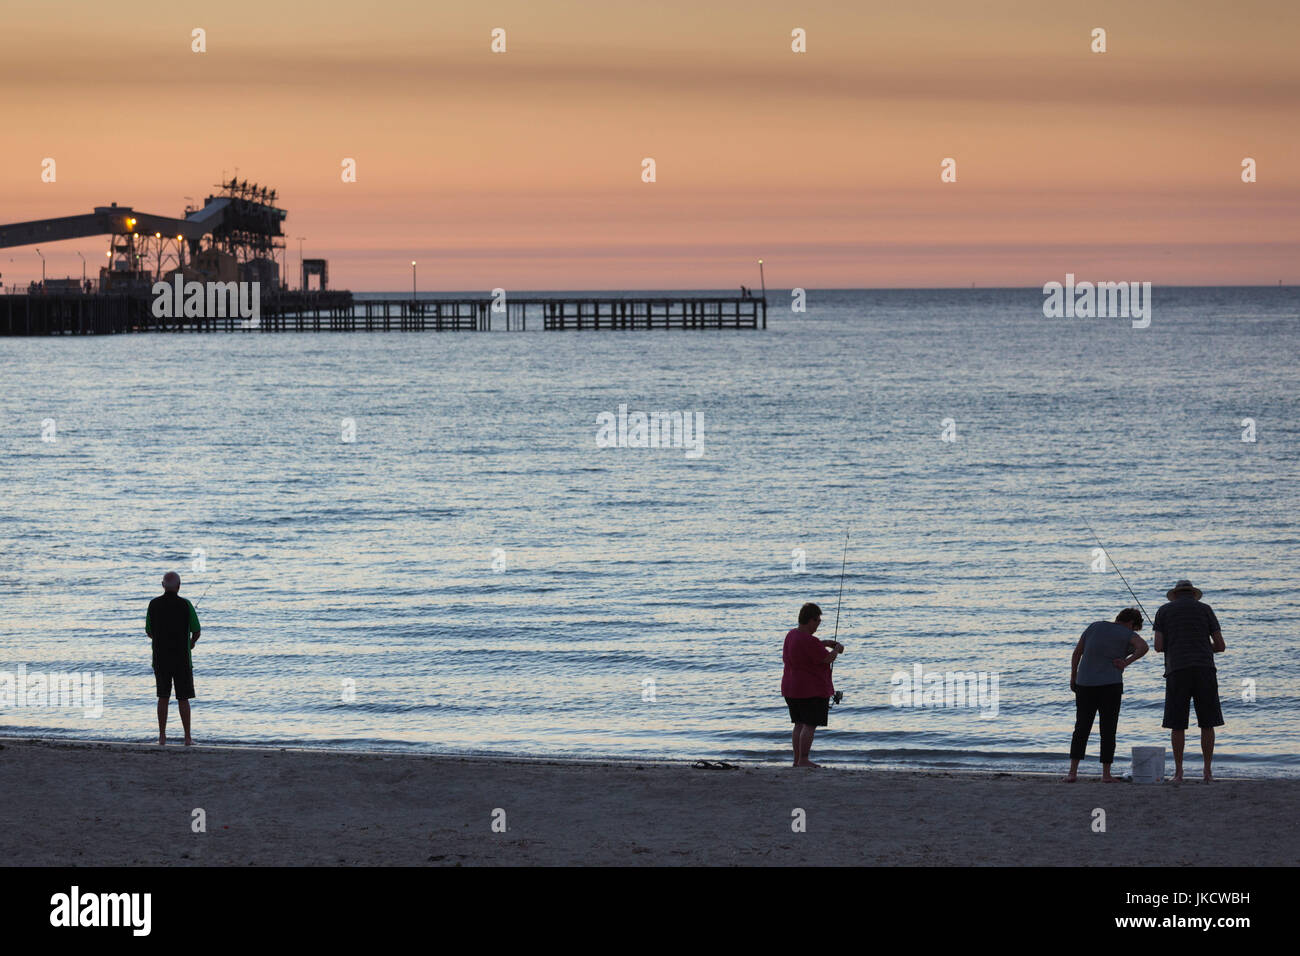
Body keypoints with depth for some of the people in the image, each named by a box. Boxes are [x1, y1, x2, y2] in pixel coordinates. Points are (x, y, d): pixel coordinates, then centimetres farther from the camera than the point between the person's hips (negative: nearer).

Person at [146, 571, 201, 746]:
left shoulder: (154, 604, -2)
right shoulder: (185, 605, -10)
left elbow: (149, 632, 6)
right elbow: (196, 632, -4)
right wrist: (192, 643, 19)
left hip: (160, 658, 2)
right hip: (182, 658, -2)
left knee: (163, 698, 11)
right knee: (183, 699, 4)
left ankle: (162, 736, 9)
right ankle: (188, 738, 4)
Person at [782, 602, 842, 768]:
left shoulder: (791, 635, 8)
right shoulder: (809, 641, -21)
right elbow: (827, 658, -16)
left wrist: (823, 643, 19)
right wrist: (837, 649, 3)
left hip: (791, 688, 9)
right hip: (811, 690, -9)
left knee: (799, 724, 13)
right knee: (810, 725, -5)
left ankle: (797, 760, 13)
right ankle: (803, 760, -7)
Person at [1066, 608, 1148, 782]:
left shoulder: (1095, 626, 11)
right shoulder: (1126, 634, 0)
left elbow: (1077, 652, 9)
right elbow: (1143, 647, -20)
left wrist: (1073, 677, 15)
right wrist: (1126, 662, -10)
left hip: (1085, 684, 3)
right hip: (1110, 686, -3)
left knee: (1081, 728, 6)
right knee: (1108, 730, 5)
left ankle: (1072, 772, -3)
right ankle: (1106, 774, 2)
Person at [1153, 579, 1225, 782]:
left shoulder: (1164, 611, 11)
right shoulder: (1205, 610, 12)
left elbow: (1158, 646, 2)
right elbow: (1221, 646, 9)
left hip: (1177, 673, 0)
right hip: (1204, 670, 0)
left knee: (1177, 725, 6)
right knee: (1207, 724, 7)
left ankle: (1178, 772, 3)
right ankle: (1207, 772, 4)